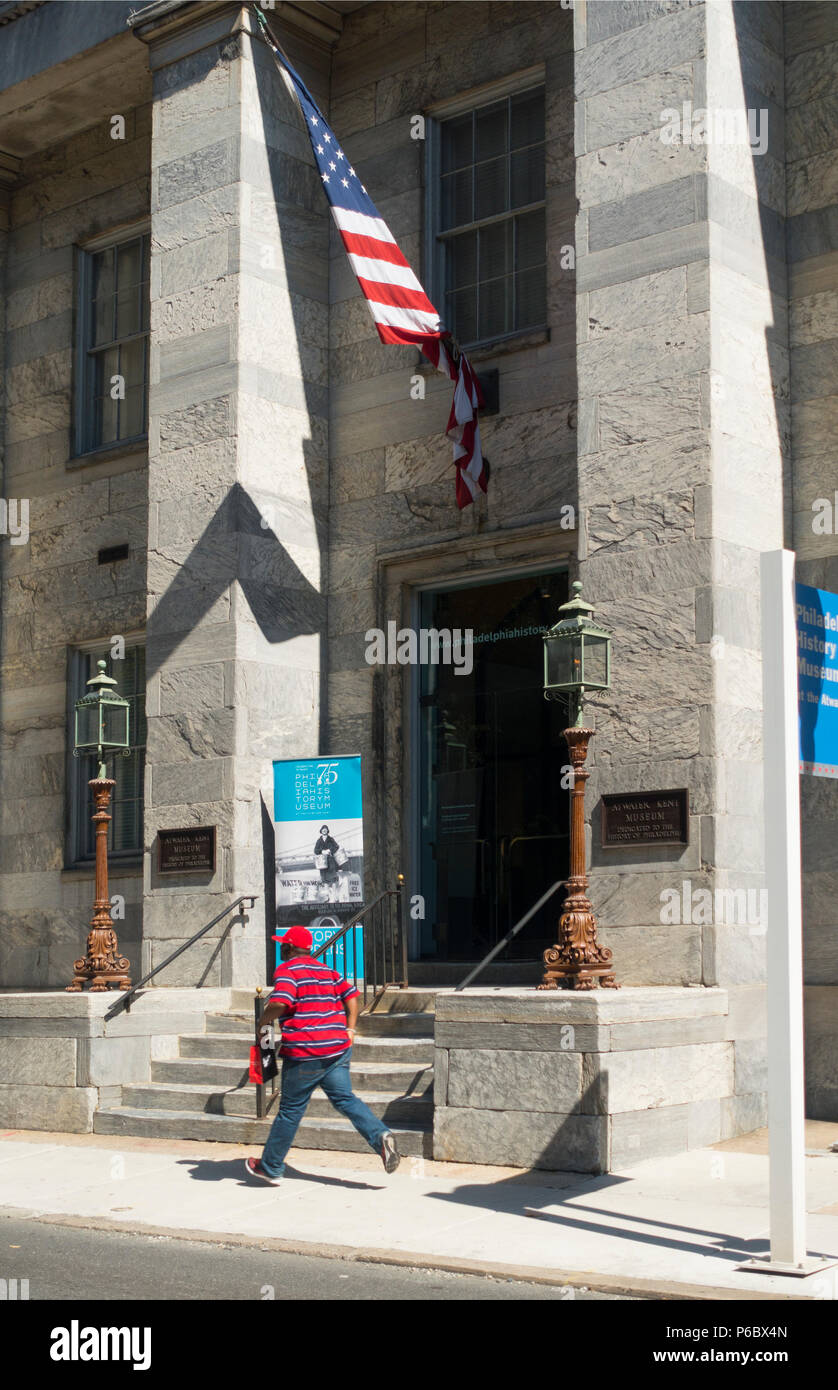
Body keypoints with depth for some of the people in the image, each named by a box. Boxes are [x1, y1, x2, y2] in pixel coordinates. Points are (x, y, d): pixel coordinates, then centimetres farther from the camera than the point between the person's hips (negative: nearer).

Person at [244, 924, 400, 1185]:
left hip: (304, 1054, -6)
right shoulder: (326, 970, 17)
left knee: (291, 1110, 5)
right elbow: (351, 995, 15)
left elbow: (280, 1002, -21)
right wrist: (350, 1029, 12)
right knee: (344, 1098, 8)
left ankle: (270, 1168, 19)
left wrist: (261, 1023, -6)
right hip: (338, 1048, 6)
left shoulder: (287, 970, -6)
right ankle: (381, 1136, -16)